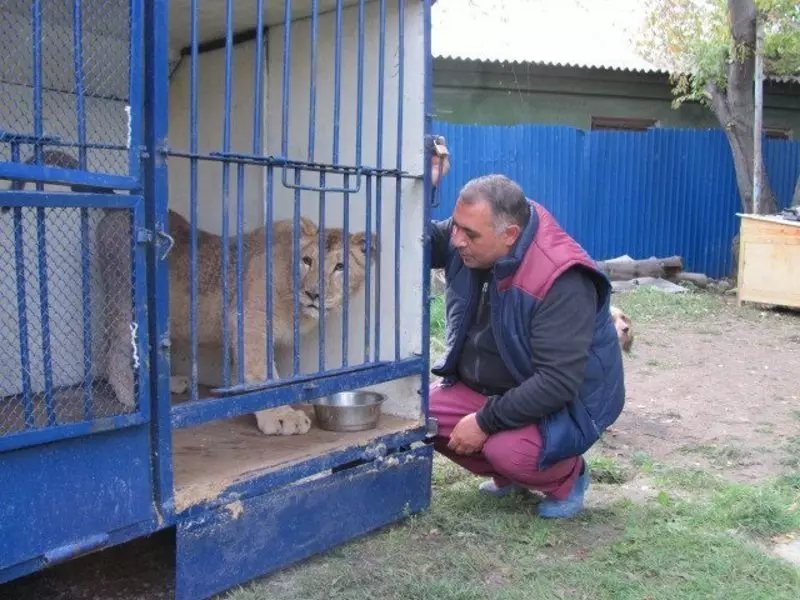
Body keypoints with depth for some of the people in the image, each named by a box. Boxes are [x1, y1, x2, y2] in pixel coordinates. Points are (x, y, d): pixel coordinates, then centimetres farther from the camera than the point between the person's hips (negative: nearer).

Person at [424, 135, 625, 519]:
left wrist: (486, 421, -28)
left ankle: (567, 478, 3)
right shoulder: (469, 242, -10)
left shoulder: (561, 282, -32)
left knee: (508, 450, -34)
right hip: (485, 387, 8)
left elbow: (558, 384, -34)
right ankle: (509, 475, 13)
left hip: (564, 402, -7)